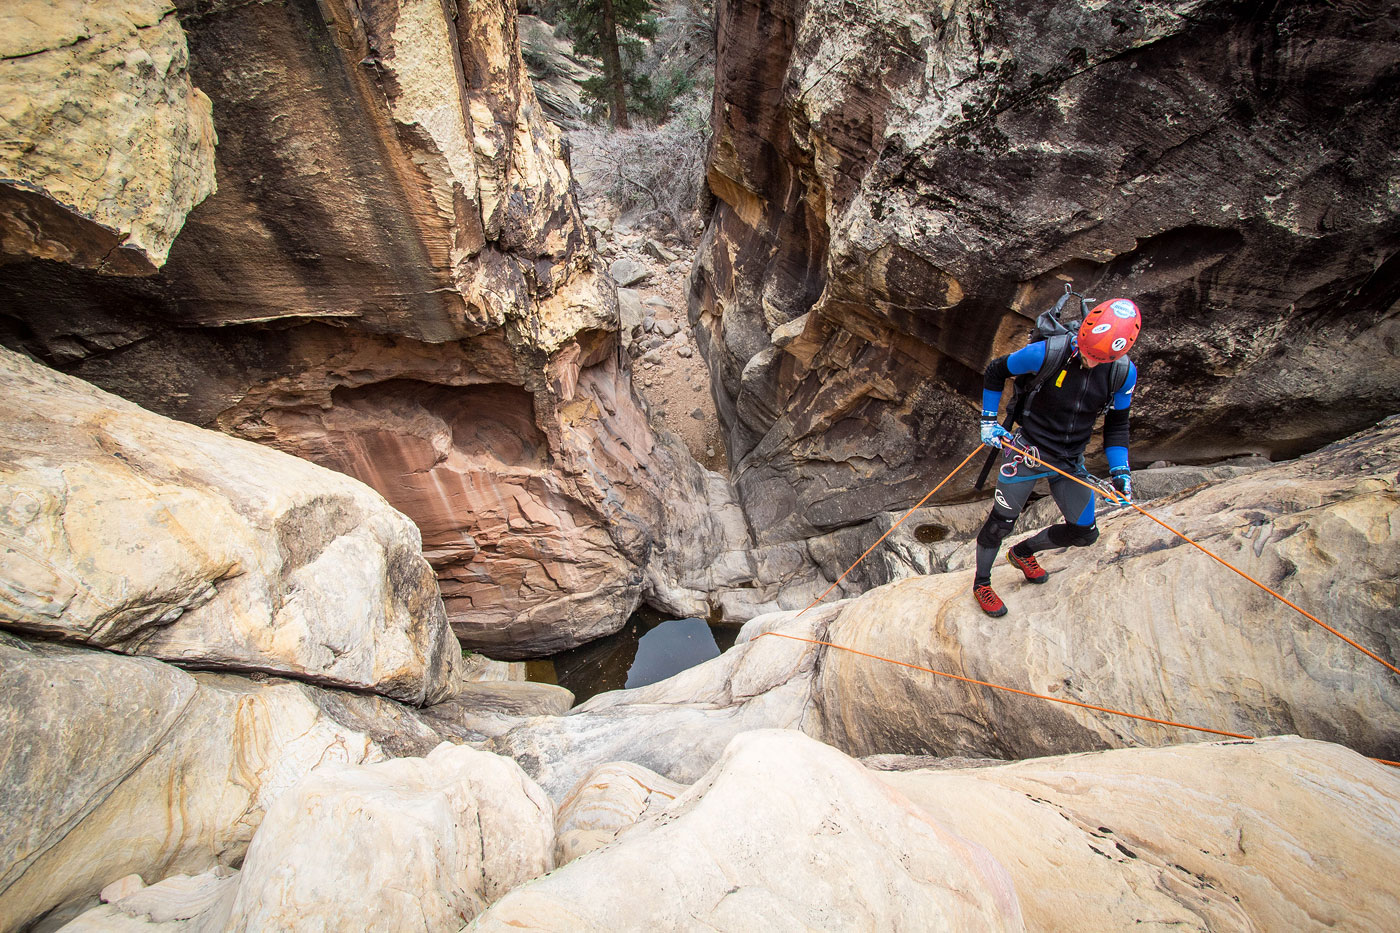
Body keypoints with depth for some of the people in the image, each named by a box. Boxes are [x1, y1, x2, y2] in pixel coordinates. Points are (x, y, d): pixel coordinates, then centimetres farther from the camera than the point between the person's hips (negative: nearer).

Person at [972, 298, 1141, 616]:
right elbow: (995, 371, -4)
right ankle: (981, 584, 21)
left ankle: (1023, 552, 35)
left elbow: (1117, 425, 6)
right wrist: (988, 420, -5)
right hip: (1027, 452, -4)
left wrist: (1120, 470, -4)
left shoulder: (1124, 374, -8)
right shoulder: (1046, 353, -20)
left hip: (1070, 462, 5)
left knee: (1085, 533, 8)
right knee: (1001, 522, -2)